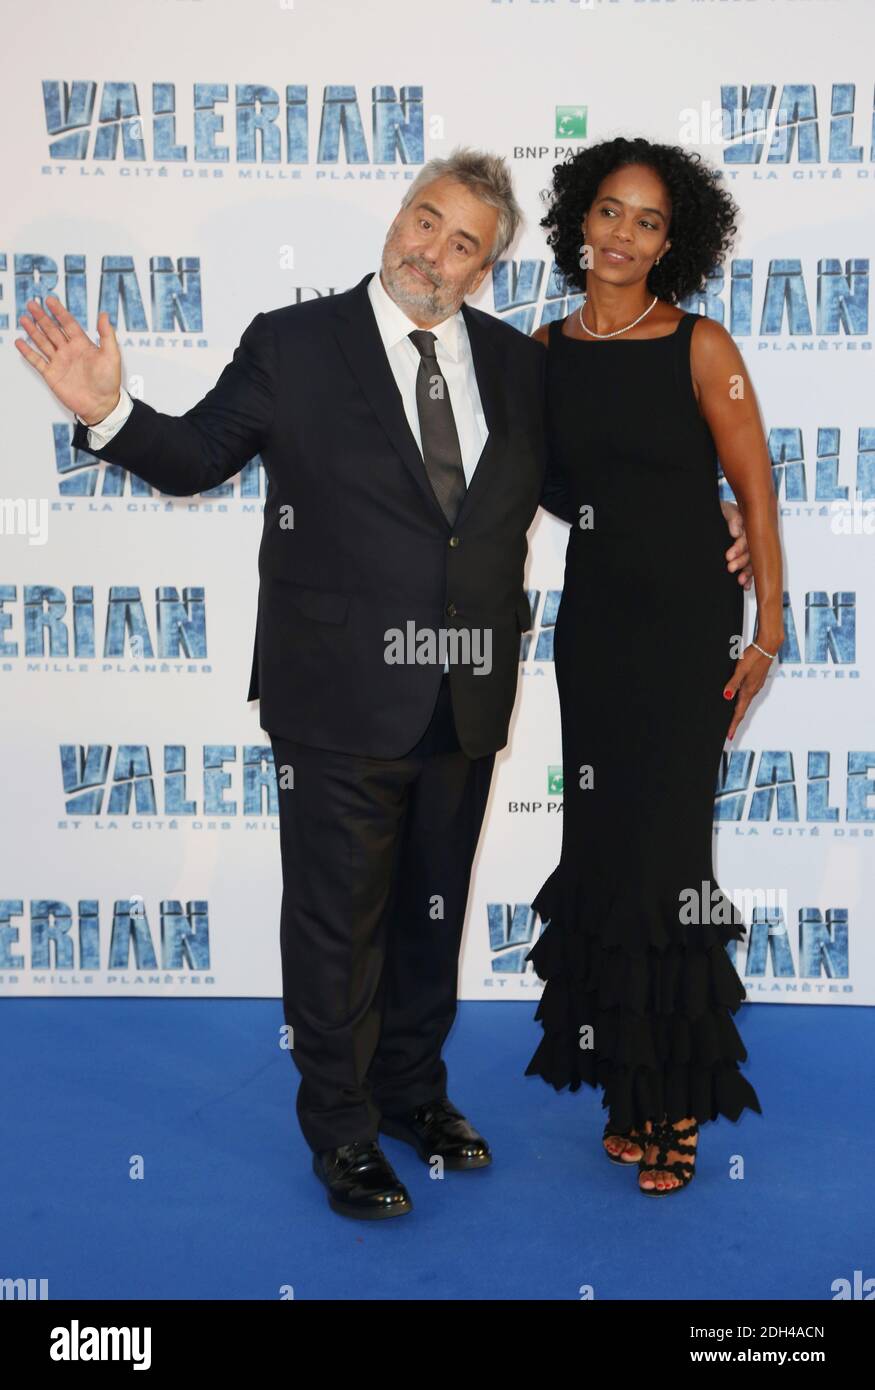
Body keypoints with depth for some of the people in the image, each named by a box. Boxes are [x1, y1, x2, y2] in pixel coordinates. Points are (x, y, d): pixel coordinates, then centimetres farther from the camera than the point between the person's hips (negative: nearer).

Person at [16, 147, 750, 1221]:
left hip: (465, 701, 4)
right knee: (336, 922, 8)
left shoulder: (515, 362, 7)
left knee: (433, 911, 19)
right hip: (341, 699, -4)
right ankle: (341, 1131, 27)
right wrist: (108, 412, -20)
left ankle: (413, 1089, 40)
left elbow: (566, 486, 15)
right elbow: (197, 457, -2)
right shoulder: (294, 344, -4)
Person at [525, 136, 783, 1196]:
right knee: (602, 844, 7)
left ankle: (676, 1104, 12)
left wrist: (767, 632, -7)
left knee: (662, 848, -4)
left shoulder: (700, 347, -6)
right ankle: (629, 1084, 21)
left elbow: (755, 490, -5)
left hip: (687, 627, -4)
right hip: (591, 622, 4)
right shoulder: (544, 350, 5)